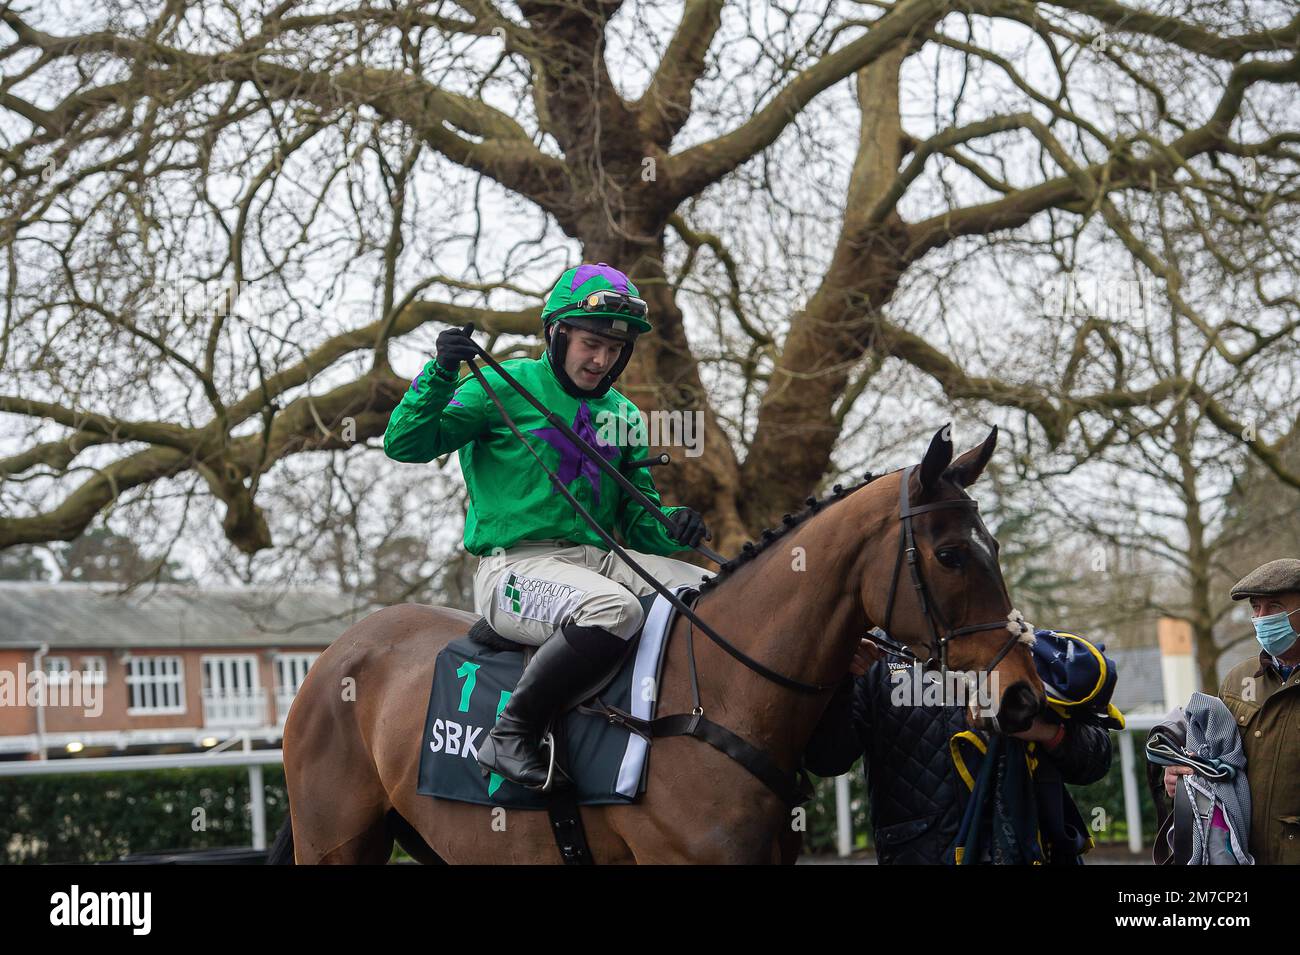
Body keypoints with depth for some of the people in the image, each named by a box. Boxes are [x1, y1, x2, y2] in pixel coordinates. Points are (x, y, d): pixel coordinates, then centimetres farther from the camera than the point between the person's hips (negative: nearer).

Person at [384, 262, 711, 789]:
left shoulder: (624, 415, 18)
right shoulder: (505, 387, 0)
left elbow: (638, 518, 19)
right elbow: (405, 444, -5)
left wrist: (671, 528, -4)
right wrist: (440, 374, -20)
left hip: (600, 557, 7)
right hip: (516, 566, -7)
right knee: (615, 608, -37)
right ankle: (511, 734, -26)